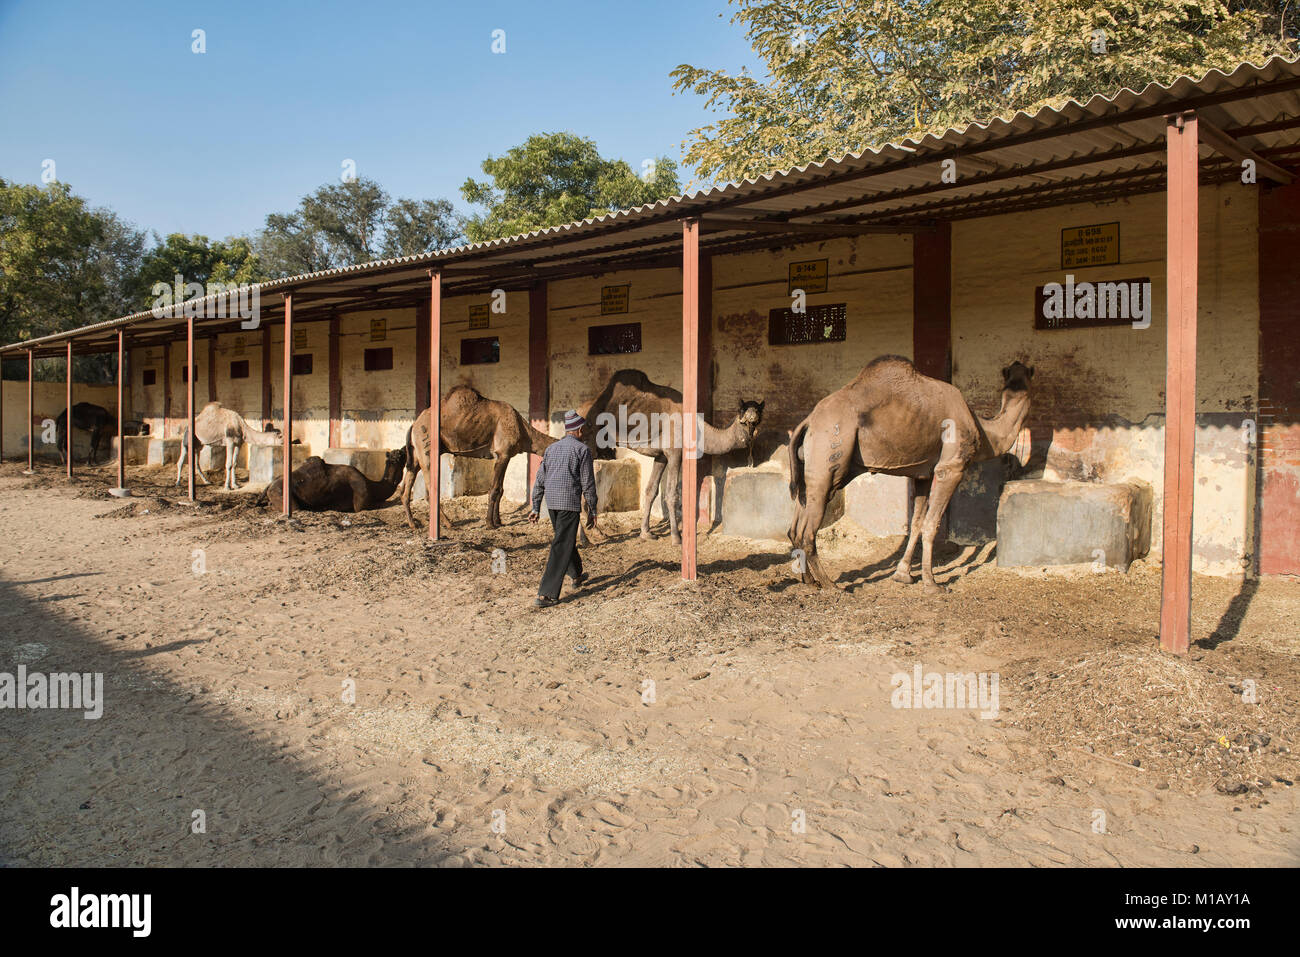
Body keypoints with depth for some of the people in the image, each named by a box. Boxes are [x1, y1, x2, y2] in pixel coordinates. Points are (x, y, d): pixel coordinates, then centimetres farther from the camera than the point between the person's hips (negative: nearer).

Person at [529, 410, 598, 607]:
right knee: (562, 546, -7)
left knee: (567, 539, 25)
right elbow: (587, 483, -5)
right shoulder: (582, 449, -3)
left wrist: (535, 508, 17)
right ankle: (546, 594, -12)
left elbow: (539, 481, 13)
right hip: (569, 504, -7)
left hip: (551, 503, 7)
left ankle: (576, 576, 43)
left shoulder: (551, 449, 14)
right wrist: (592, 511, 2)